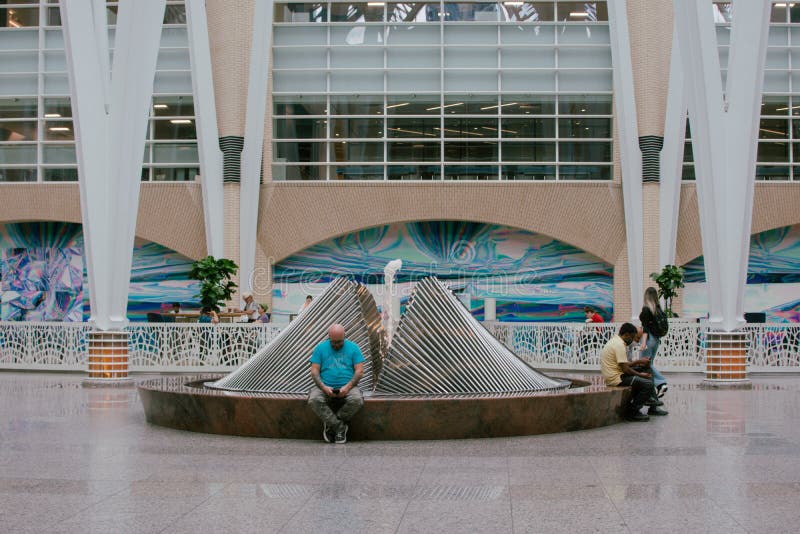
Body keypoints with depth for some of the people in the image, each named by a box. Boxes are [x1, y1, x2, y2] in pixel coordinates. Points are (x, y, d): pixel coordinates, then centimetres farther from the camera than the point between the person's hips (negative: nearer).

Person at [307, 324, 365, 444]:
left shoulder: (353, 348, 8)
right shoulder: (320, 348, 9)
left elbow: (359, 371, 2)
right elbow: (314, 372, 3)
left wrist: (348, 386, -15)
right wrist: (324, 387, -16)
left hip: (347, 387, 0)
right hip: (325, 387, 0)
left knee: (357, 400, -33)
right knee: (314, 400, -33)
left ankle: (331, 424, -11)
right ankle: (339, 426, -19)